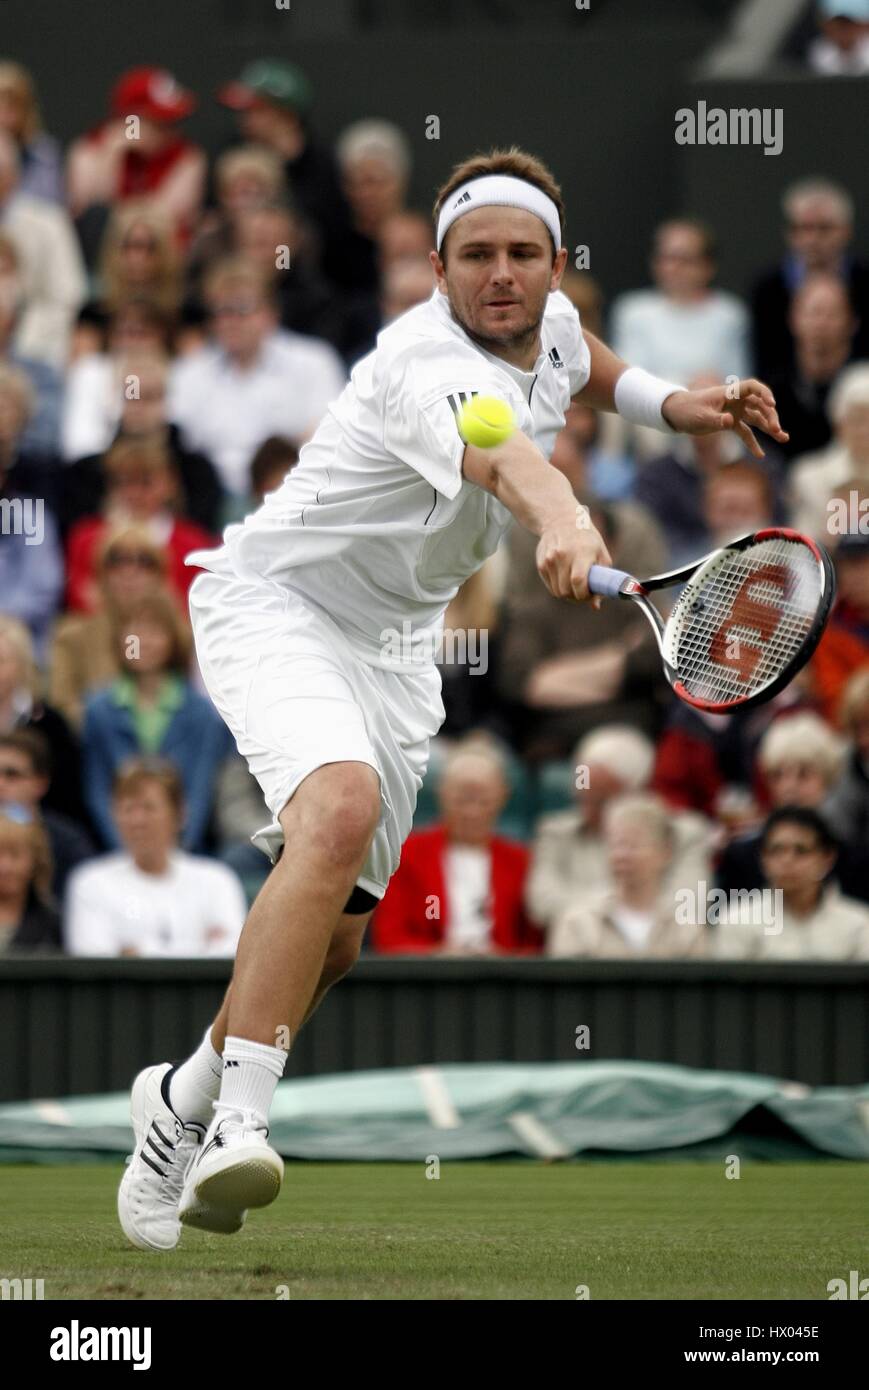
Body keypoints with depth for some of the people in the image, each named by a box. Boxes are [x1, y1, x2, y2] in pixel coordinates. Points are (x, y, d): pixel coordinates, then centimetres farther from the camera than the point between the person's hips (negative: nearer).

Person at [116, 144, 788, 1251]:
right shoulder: (426, 364, -29)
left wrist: (672, 403, 9)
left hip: (394, 641, 8)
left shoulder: (550, 325, -1)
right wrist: (562, 526, -72)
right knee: (340, 807, -35)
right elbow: (504, 458, -52)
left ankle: (186, 1098, 34)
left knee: (334, 928, 8)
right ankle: (239, 1124, -41)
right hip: (276, 597, -8)